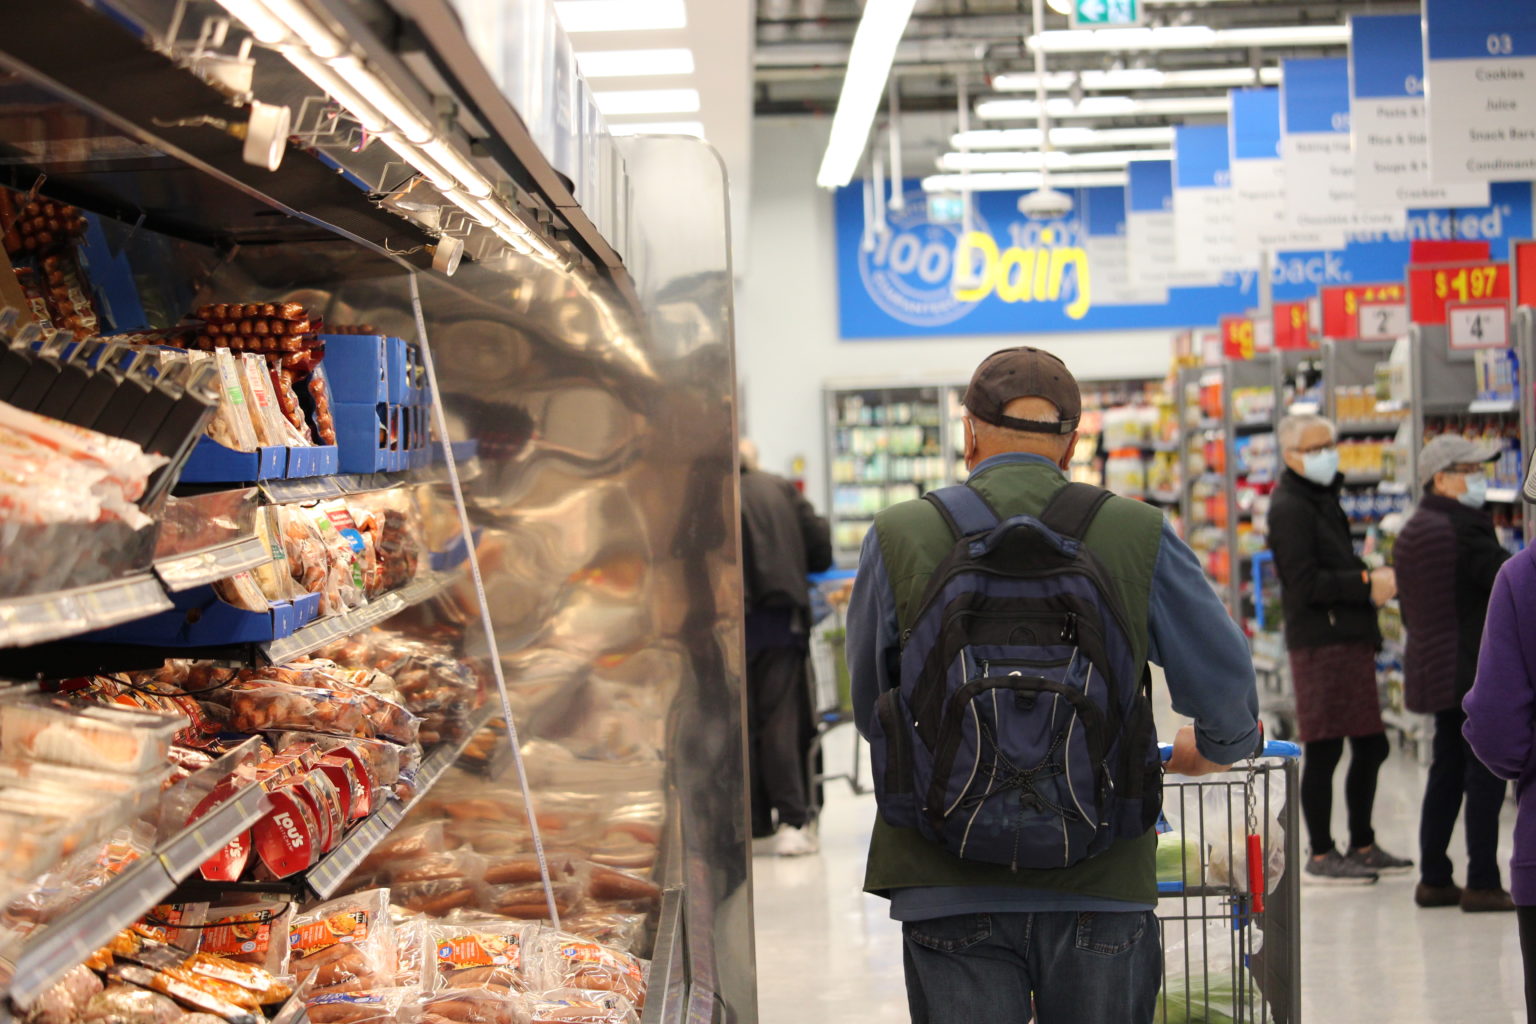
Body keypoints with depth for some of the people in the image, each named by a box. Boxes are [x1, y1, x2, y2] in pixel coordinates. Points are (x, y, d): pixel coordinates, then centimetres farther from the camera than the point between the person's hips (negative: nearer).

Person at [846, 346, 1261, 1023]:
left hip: (949, 886, 0)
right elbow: (1226, 689, 3)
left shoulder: (898, 539, -3)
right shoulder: (1139, 535, -2)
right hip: (1101, 889, 1)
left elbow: (871, 712, 11)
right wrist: (1205, 751, 26)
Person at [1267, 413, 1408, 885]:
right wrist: (1367, 584, -15)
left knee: (1371, 746, 14)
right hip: (1320, 644, -10)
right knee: (1323, 752, -5)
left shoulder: (1321, 499, 21)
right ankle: (1321, 855, 3)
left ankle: (1362, 846, 26)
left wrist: (1374, 579, 7)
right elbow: (1306, 584, -18)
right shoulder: (1290, 507, -11)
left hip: (1349, 639, 10)